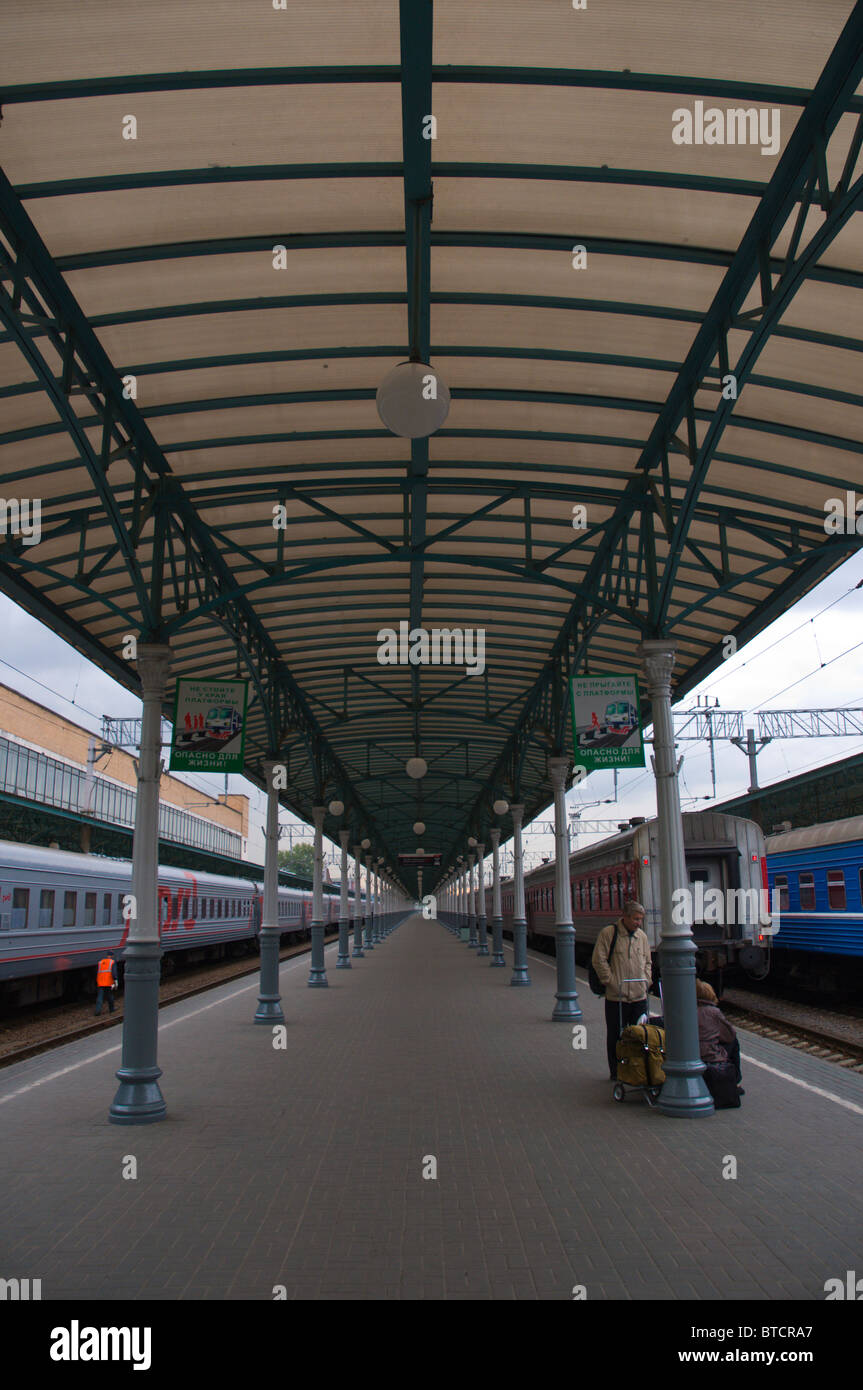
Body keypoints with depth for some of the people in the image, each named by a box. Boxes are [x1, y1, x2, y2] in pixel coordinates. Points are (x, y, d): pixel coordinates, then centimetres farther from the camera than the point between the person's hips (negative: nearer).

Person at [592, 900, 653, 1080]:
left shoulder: (642, 936, 11)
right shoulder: (608, 933, -7)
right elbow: (598, 960, -9)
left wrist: (646, 982, 8)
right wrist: (612, 982, -12)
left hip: (640, 996, 5)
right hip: (616, 997, -5)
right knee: (615, 1037, 4)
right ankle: (616, 1072, 16)